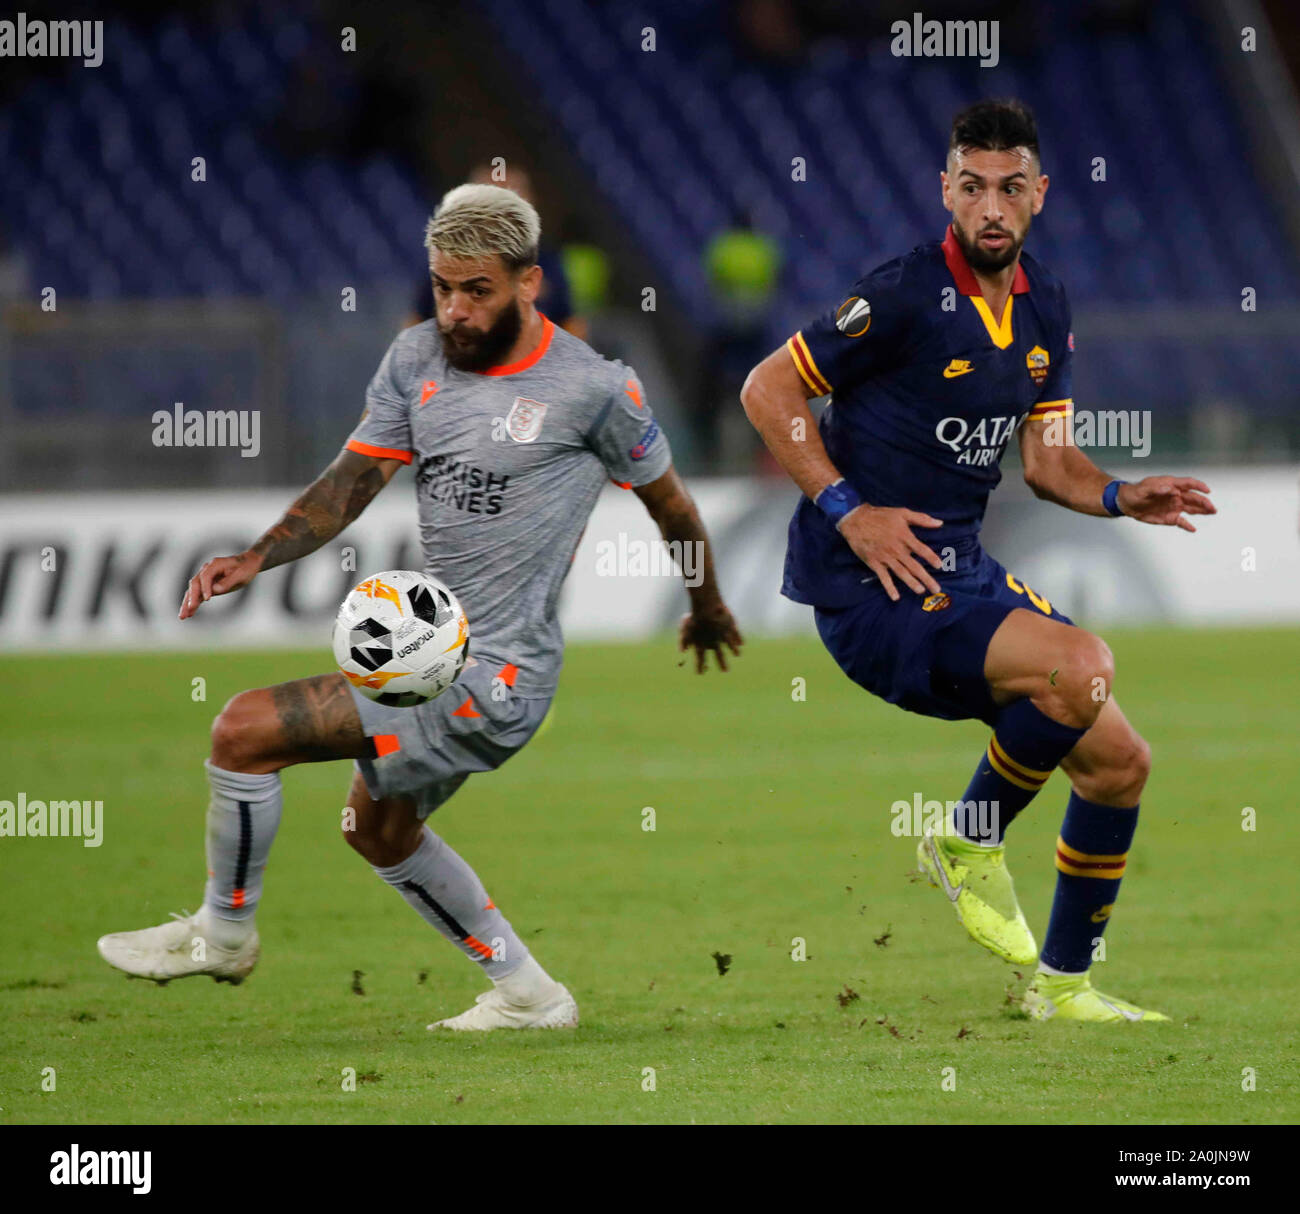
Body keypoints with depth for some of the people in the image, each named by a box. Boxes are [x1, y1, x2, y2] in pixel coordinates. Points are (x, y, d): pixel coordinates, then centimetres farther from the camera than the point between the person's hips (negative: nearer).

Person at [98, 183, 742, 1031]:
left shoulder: (592, 387, -13)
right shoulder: (417, 358, 3)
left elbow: (671, 505, 3)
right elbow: (354, 481, 3)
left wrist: (709, 610, 19)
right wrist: (254, 561, -14)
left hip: (494, 680, -9)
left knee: (247, 730, -15)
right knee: (378, 829, 28)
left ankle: (224, 931, 6)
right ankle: (528, 996, 39)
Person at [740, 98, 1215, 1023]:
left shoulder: (1045, 306, 9)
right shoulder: (906, 296, -16)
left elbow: (1046, 459, 16)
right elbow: (767, 391, -11)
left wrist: (1120, 497, -4)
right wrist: (848, 511, -18)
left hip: (963, 573, 8)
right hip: (868, 591, -8)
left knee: (1120, 763, 4)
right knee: (1082, 667, -29)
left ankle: (1064, 987, 21)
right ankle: (972, 840, -4)